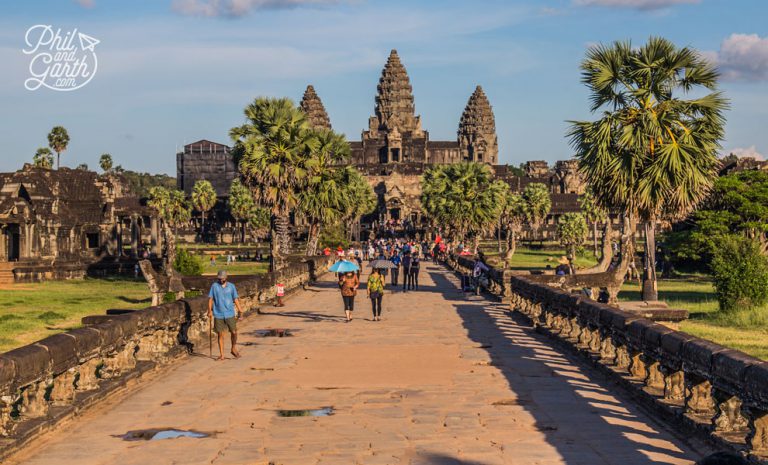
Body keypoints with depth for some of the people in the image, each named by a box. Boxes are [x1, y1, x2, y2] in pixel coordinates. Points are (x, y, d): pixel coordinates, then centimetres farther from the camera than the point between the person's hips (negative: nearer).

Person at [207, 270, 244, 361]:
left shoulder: (231, 286, 4)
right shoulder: (214, 286, 1)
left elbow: (236, 299, 7)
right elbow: (210, 299, 1)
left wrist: (240, 310, 0)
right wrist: (210, 311, -6)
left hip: (230, 314, 1)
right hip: (218, 315, -1)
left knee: (234, 332, 0)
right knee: (220, 334, 3)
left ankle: (233, 349, 23)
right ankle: (221, 355, 10)